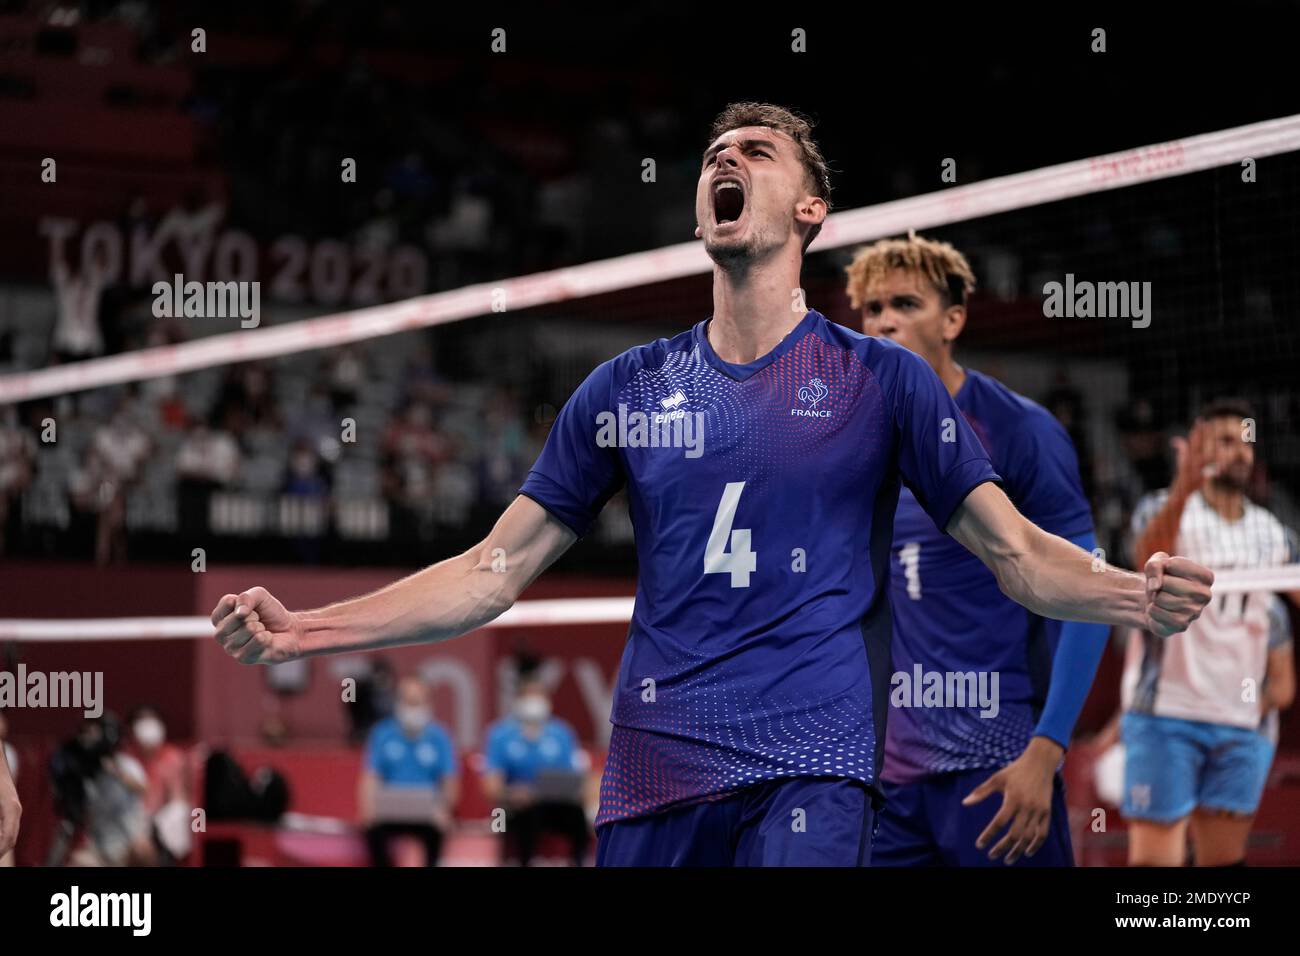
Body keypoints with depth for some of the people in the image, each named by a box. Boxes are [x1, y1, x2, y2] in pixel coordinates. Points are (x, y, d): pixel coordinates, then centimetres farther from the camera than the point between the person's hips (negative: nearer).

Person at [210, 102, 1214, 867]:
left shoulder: (881, 379, 5)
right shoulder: (627, 388, 12)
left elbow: (1018, 553, 2)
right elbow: (496, 569, 13)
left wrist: (1135, 596, -20)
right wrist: (303, 630, 2)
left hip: (811, 765, -3)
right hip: (653, 771, 3)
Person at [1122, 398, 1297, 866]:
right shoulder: (1165, 509, -3)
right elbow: (1150, 551, -26)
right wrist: (1184, 488, -45)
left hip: (1242, 722, 5)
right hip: (1166, 716, -5)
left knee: (1224, 859, 4)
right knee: (1154, 857, -11)